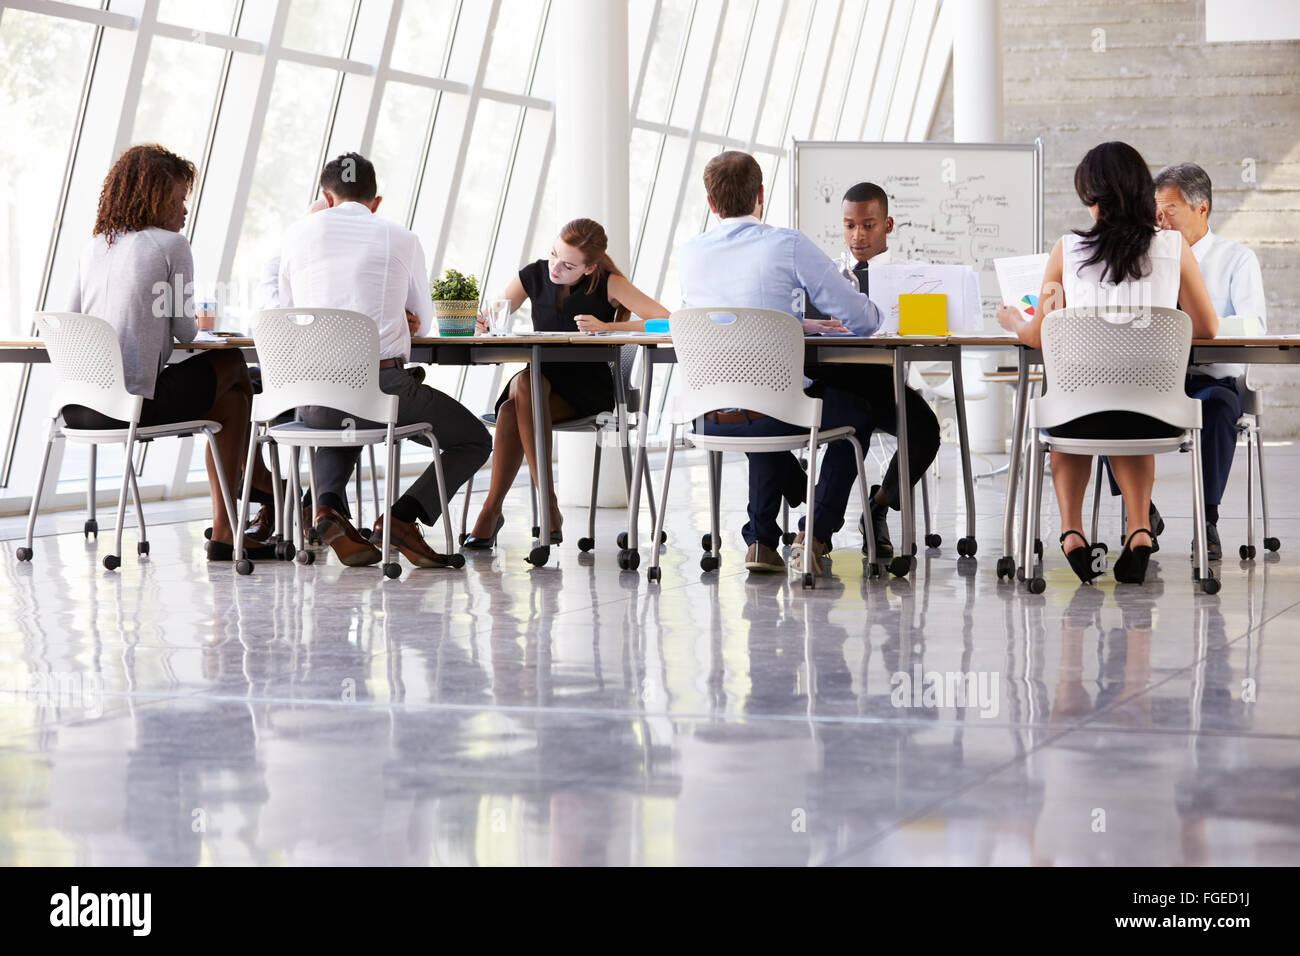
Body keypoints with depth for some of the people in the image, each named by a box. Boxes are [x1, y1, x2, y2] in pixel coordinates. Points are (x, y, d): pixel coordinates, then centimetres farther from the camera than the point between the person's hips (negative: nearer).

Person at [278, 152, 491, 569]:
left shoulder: (300, 232, 11)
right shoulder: (401, 239, 7)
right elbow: (424, 319, 21)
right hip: (382, 386, -3)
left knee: (338, 431, 39)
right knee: (474, 440, 18)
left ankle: (329, 504, 7)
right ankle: (402, 516, -5)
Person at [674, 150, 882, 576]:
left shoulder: (688, 254, 2)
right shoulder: (789, 245, -12)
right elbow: (863, 320, -7)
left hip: (712, 418, 4)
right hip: (779, 410, -4)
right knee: (855, 410, 26)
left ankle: (761, 540, 31)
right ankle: (814, 536, 16)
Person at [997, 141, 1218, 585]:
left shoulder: (1067, 250, -5)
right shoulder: (1175, 248, -2)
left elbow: (1039, 337, 5)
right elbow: (1207, 329, 9)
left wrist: (1013, 322, 29)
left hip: (1082, 413, -1)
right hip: (1155, 414, 1)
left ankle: (1071, 528, 21)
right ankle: (1139, 529, 20)